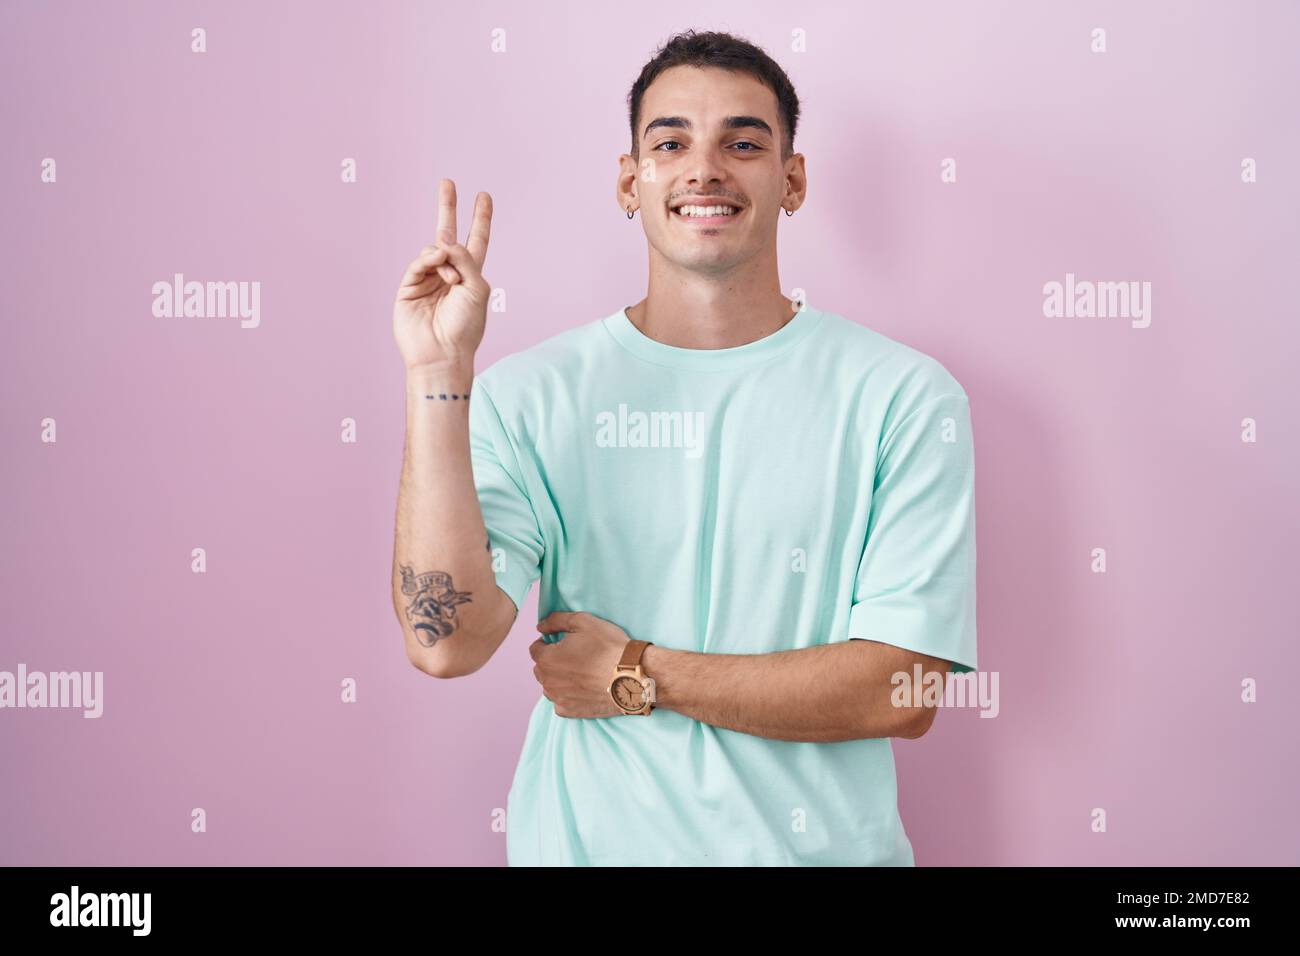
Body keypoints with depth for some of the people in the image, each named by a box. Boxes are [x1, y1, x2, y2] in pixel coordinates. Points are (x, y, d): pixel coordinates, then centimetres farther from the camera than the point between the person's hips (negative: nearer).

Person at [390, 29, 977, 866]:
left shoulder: (905, 397, -10)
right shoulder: (527, 395, -6)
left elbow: (904, 691, -14)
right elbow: (446, 641, -18)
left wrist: (638, 676, -14)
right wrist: (437, 374, -21)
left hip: (820, 844, 0)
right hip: (586, 841, 1)